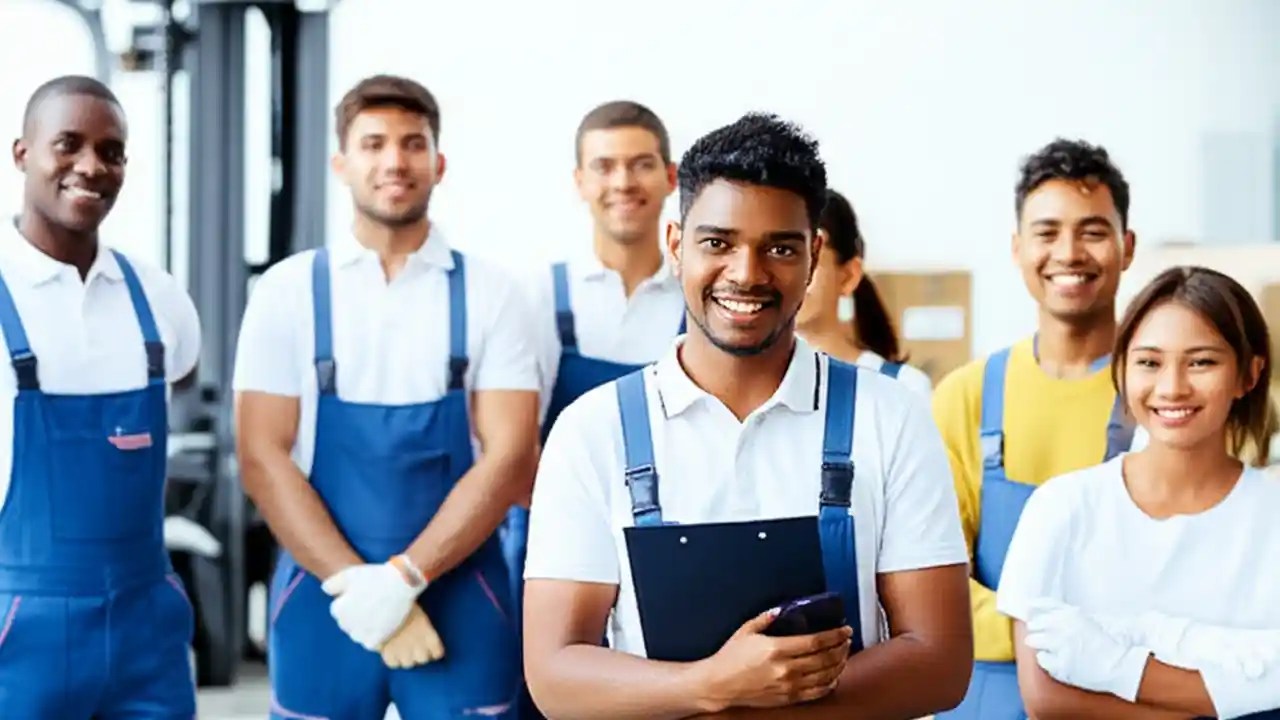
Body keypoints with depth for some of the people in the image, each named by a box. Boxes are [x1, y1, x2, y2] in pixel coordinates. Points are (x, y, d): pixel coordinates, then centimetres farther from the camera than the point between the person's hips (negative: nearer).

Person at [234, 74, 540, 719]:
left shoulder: (487, 294, 1)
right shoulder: (289, 291, 2)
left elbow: (511, 460, -6)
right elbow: (262, 460, -3)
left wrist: (404, 576, -15)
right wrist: (354, 582, -13)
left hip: (458, 599, 0)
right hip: (320, 597, 1)